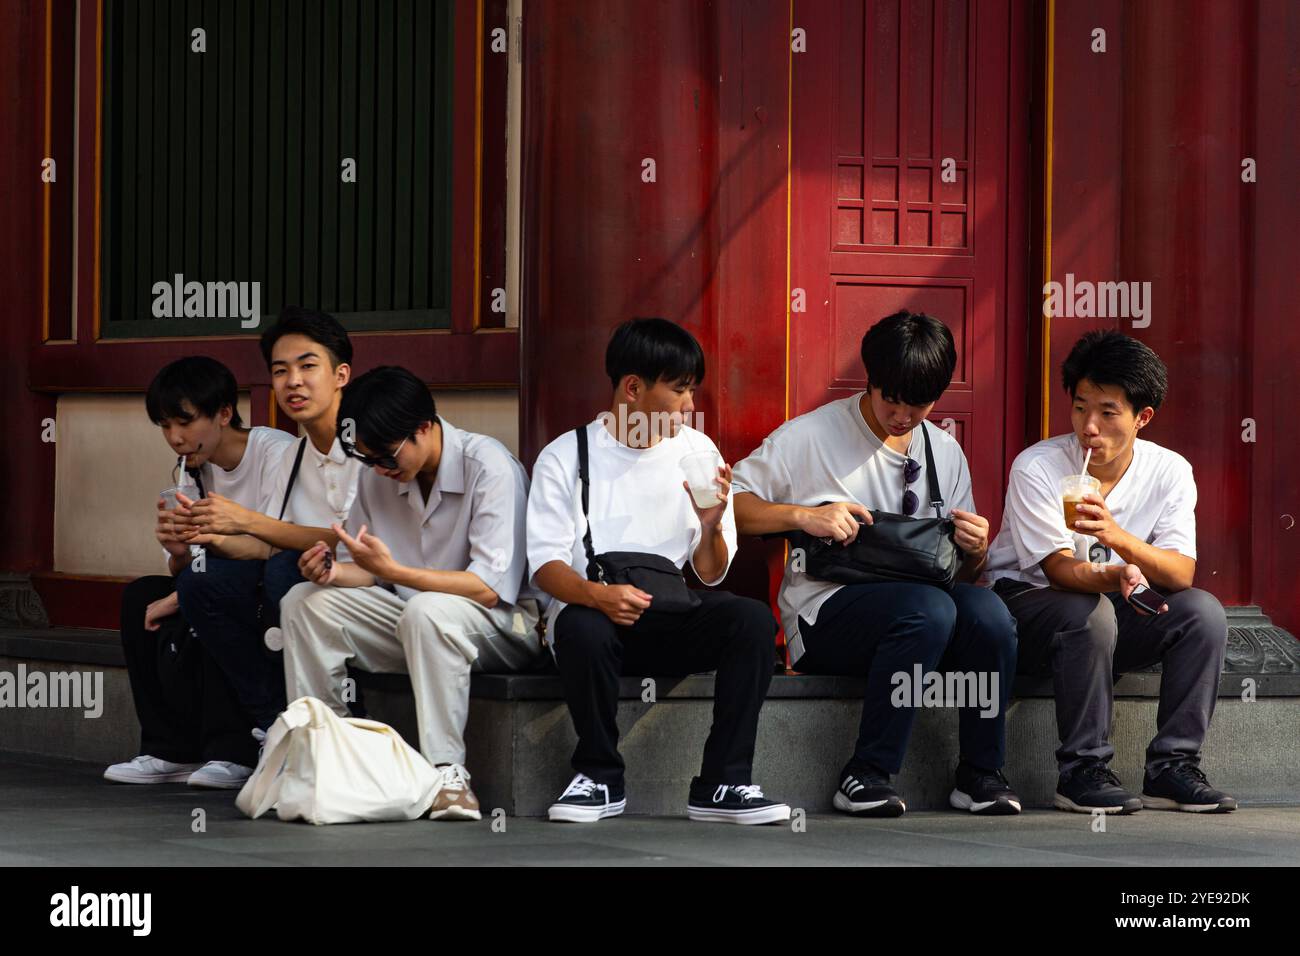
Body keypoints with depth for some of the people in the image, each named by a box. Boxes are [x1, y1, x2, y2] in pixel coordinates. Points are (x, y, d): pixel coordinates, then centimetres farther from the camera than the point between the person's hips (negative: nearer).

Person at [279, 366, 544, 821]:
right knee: (304, 603, -9)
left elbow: (490, 589, -25)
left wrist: (392, 570, -32)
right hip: (413, 622, 7)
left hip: (506, 624, -7)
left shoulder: (489, 468, -19)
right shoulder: (377, 475, 3)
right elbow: (371, 571, 10)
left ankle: (447, 771, -36)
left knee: (426, 611, -39)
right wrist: (335, 572, -14)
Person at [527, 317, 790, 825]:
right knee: (581, 628, -38)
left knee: (753, 618, -25)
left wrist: (710, 524, -13)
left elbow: (711, 575, 10)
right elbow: (546, 563, -8)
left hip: (675, 620, 3)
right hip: (597, 610, -3)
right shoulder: (565, 457, 0)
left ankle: (722, 784, -20)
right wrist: (598, 595, -29)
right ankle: (600, 778, -16)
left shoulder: (696, 451, 9)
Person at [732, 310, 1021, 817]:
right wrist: (803, 515, -19)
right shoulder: (811, 436, 1)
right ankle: (866, 776, -25)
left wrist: (975, 550, -4)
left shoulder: (945, 452, 16)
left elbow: (959, 574, 19)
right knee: (930, 608, -35)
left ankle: (980, 775, -14)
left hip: (916, 612, 5)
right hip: (825, 613, -5)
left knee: (988, 611, -29)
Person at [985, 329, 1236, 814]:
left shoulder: (1169, 471, -8)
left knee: (1203, 612, -20)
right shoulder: (1037, 467, -18)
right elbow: (1060, 569, -23)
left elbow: (1181, 574, -19)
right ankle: (1081, 771, -25)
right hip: (1027, 601, -4)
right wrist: (1113, 578, -46)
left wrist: (1119, 539, -39)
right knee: (1089, 614, -36)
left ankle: (1172, 767, -15)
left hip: (1116, 610, 4)